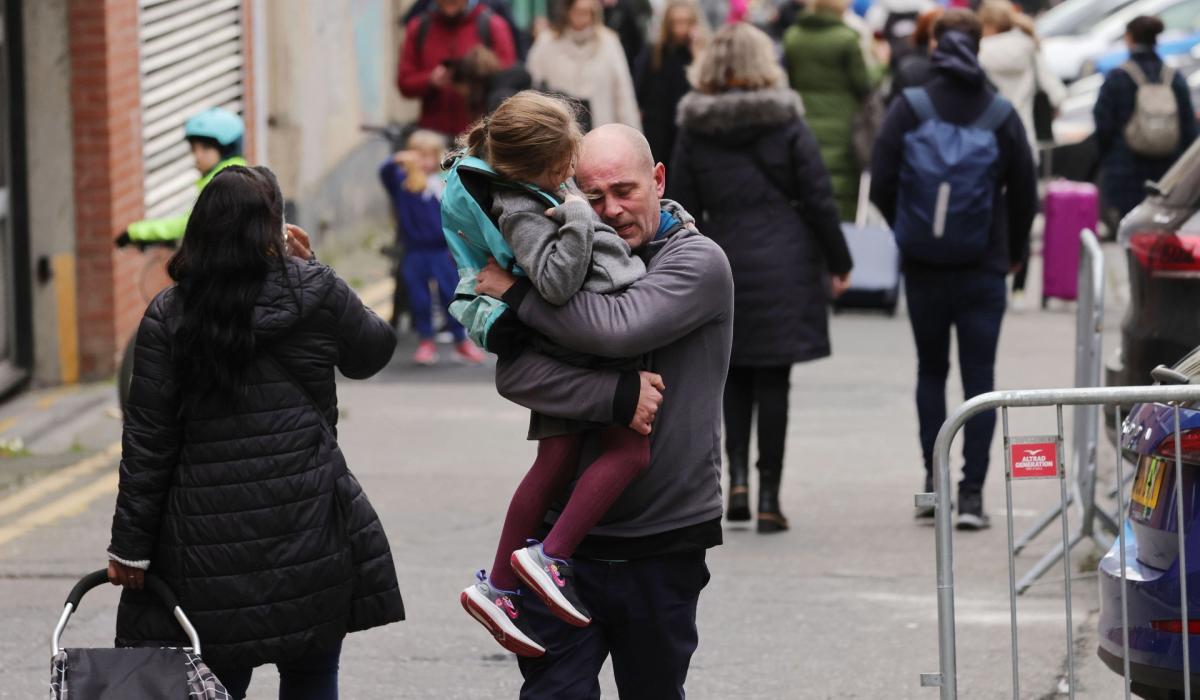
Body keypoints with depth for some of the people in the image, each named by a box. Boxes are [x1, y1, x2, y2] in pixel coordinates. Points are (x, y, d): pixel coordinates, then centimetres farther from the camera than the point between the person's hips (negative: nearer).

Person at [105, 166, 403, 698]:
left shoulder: (168, 316, 0)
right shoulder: (316, 293, -2)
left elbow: (147, 440, -1)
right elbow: (372, 352, 18)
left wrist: (131, 544, 3)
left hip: (207, 532, 1)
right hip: (307, 525, -1)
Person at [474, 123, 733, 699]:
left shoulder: (698, 262, -4)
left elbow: (617, 327, -22)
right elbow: (514, 374, -7)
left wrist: (517, 293, -11)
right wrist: (617, 396, -21)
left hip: (665, 542, -2)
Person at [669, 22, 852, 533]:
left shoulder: (695, 130, 1)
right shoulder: (787, 125, -4)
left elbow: (682, 209, 3)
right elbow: (819, 199, -3)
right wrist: (838, 264, 6)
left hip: (724, 262, 2)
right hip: (786, 267, -2)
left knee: (735, 374, 17)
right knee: (773, 378, 1)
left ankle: (737, 476, 1)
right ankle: (769, 495, 2)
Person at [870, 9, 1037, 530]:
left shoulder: (908, 109, -6)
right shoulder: (1001, 115, -5)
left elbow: (881, 187, -6)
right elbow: (1024, 193, 0)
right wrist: (1013, 252, 17)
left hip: (922, 267, 1)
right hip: (983, 268, -1)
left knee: (931, 369, 16)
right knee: (979, 376, 3)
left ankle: (934, 477, 11)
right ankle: (972, 492, -4)